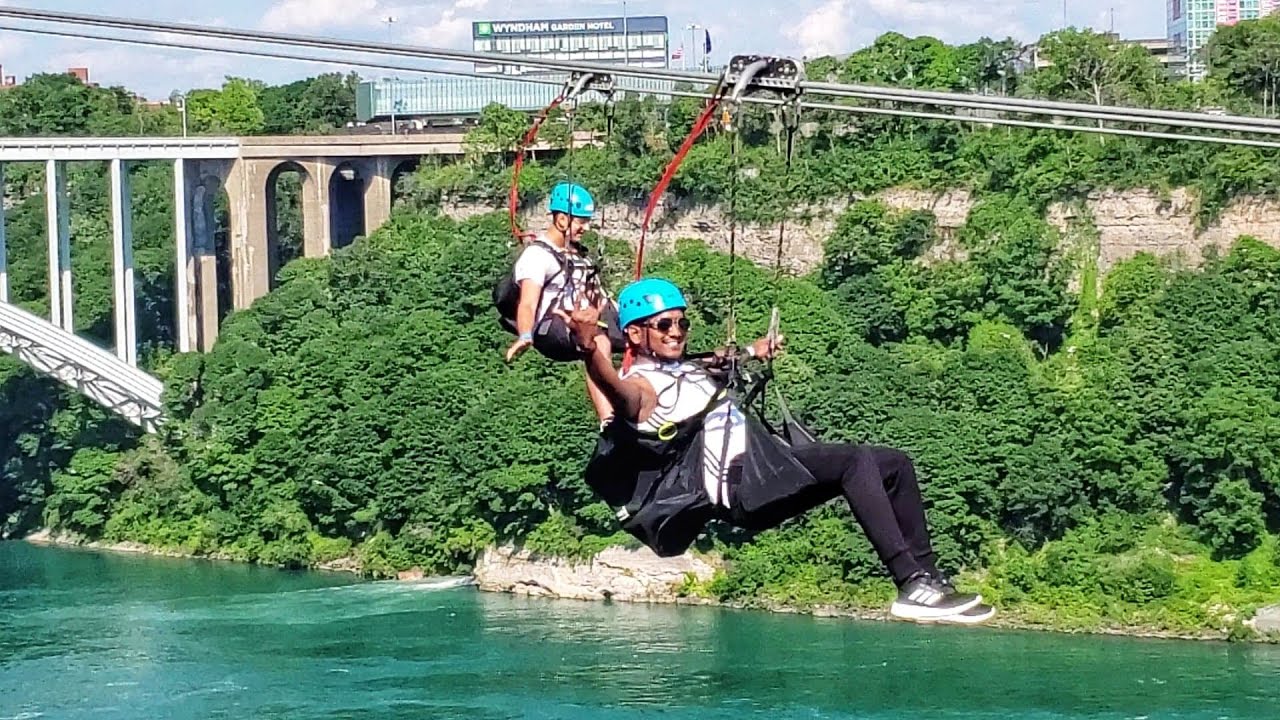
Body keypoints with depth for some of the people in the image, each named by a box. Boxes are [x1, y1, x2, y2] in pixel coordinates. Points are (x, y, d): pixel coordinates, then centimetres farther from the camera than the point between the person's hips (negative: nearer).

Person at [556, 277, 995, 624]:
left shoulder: (689, 370, 22)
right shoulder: (639, 386, -7)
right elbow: (621, 397, -34)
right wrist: (590, 351, -52)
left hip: (773, 463, 10)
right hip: (741, 483, -10)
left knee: (894, 464, 8)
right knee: (859, 461, -27)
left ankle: (927, 574, 9)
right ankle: (913, 587, -36)